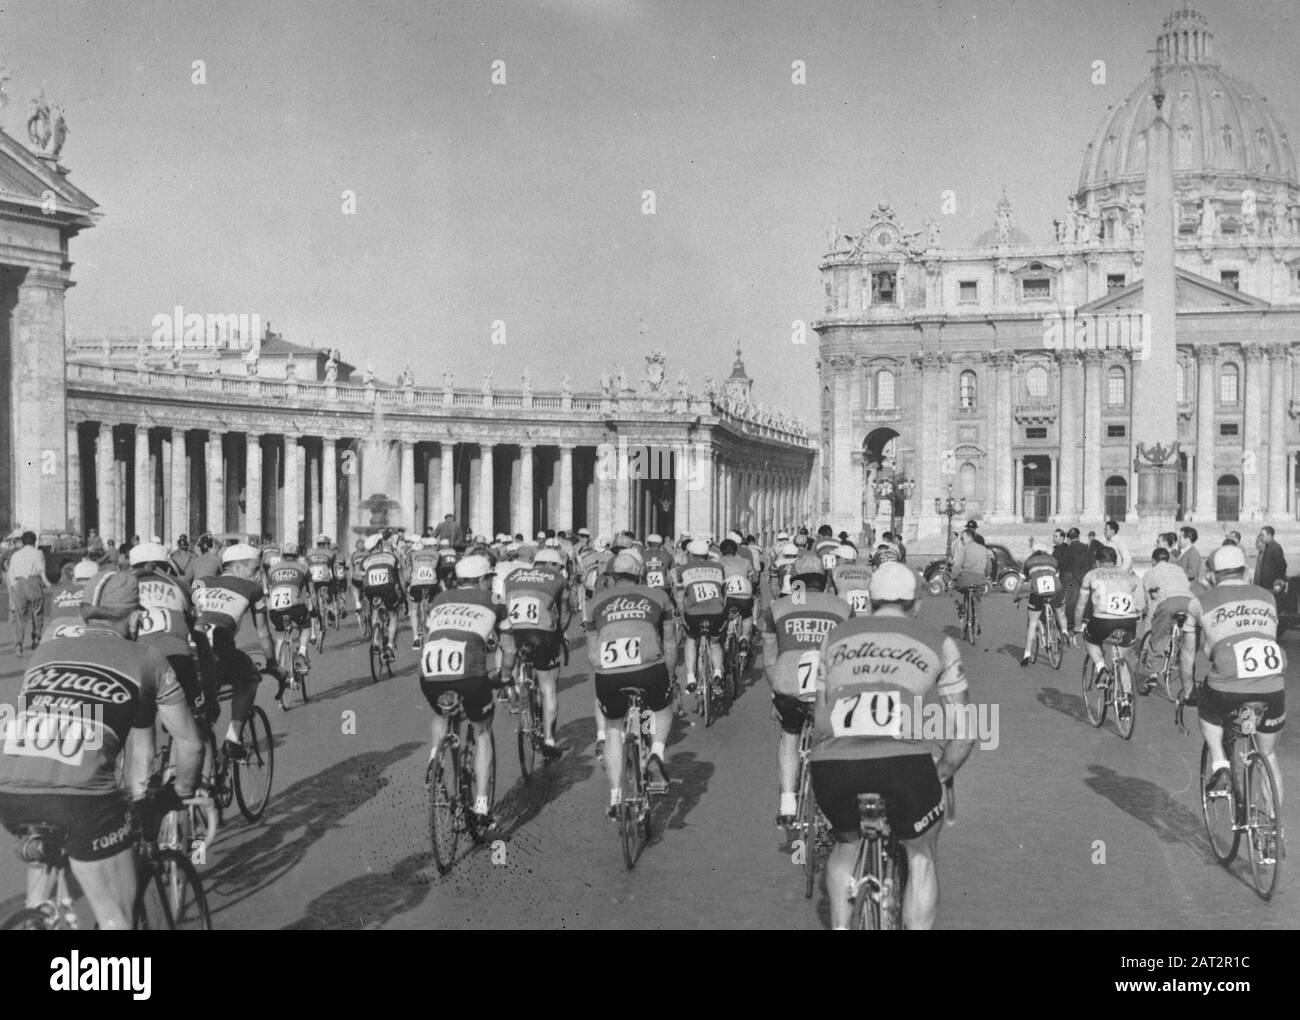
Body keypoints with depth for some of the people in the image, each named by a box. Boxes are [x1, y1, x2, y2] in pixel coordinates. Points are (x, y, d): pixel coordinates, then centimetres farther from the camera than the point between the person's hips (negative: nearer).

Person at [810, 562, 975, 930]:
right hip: (905, 762, -2)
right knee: (922, 857, 25)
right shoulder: (938, 643, 21)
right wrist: (939, 778, 36)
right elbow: (963, 735, 21)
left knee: (847, 846, 33)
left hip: (832, 764, 2)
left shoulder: (836, 638, 27)